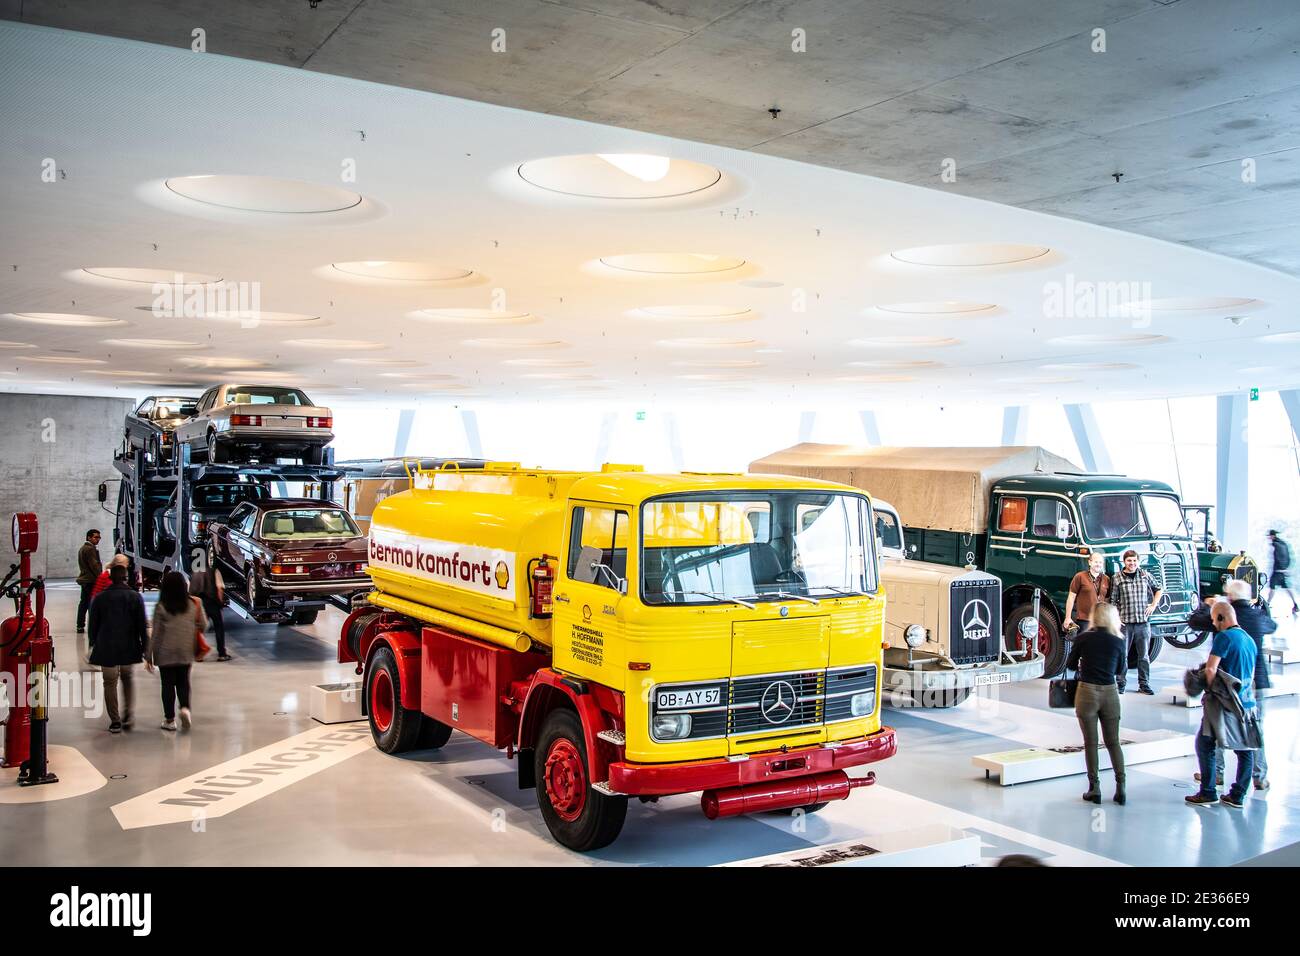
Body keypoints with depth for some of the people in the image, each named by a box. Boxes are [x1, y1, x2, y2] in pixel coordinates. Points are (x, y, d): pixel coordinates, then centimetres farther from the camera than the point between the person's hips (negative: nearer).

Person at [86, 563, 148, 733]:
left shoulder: (99, 598, -1)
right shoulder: (135, 597, -3)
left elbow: (93, 625, 5)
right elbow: (142, 625, -3)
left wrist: (92, 645, 17)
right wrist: (145, 647, 2)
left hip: (106, 648, -1)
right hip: (129, 647, 1)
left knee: (110, 683, 7)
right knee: (127, 678, 20)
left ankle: (115, 721, 7)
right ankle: (128, 714, 7)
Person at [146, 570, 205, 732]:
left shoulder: (161, 607, -10)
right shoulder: (194, 604, -3)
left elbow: (155, 634, -7)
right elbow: (203, 625, 4)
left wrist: (149, 656, 0)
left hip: (165, 653, -2)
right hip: (186, 652, 2)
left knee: (168, 684, 8)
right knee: (183, 681, 15)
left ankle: (170, 719, 14)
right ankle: (185, 708, -8)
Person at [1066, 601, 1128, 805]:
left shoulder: (1083, 638, -6)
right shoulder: (1118, 642, -3)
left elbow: (1070, 664, 4)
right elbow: (1121, 670, 8)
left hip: (1087, 692, -1)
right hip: (1110, 693, 2)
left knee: (1090, 743, 7)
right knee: (1113, 742, 12)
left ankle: (1094, 789, 9)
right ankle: (1120, 788, 8)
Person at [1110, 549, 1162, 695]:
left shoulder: (1146, 575, 6)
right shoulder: (1117, 578, 0)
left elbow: (1158, 590, 22)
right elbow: (1112, 600, 2)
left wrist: (1153, 605, 11)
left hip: (1143, 622, 2)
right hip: (1124, 622, -2)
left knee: (1144, 655, 7)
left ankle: (1144, 684, 17)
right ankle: (1120, 683, 14)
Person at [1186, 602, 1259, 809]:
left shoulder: (1224, 637, -12)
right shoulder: (1249, 639, 13)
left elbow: (1210, 670, -18)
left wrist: (1209, 689, -5)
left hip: (1225, 704, -8)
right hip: (1246, 703, 8)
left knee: (1205, 744, 0)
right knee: (1245, 750, 10)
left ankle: (1208, 793, 1)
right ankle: (1237, 796, 14)